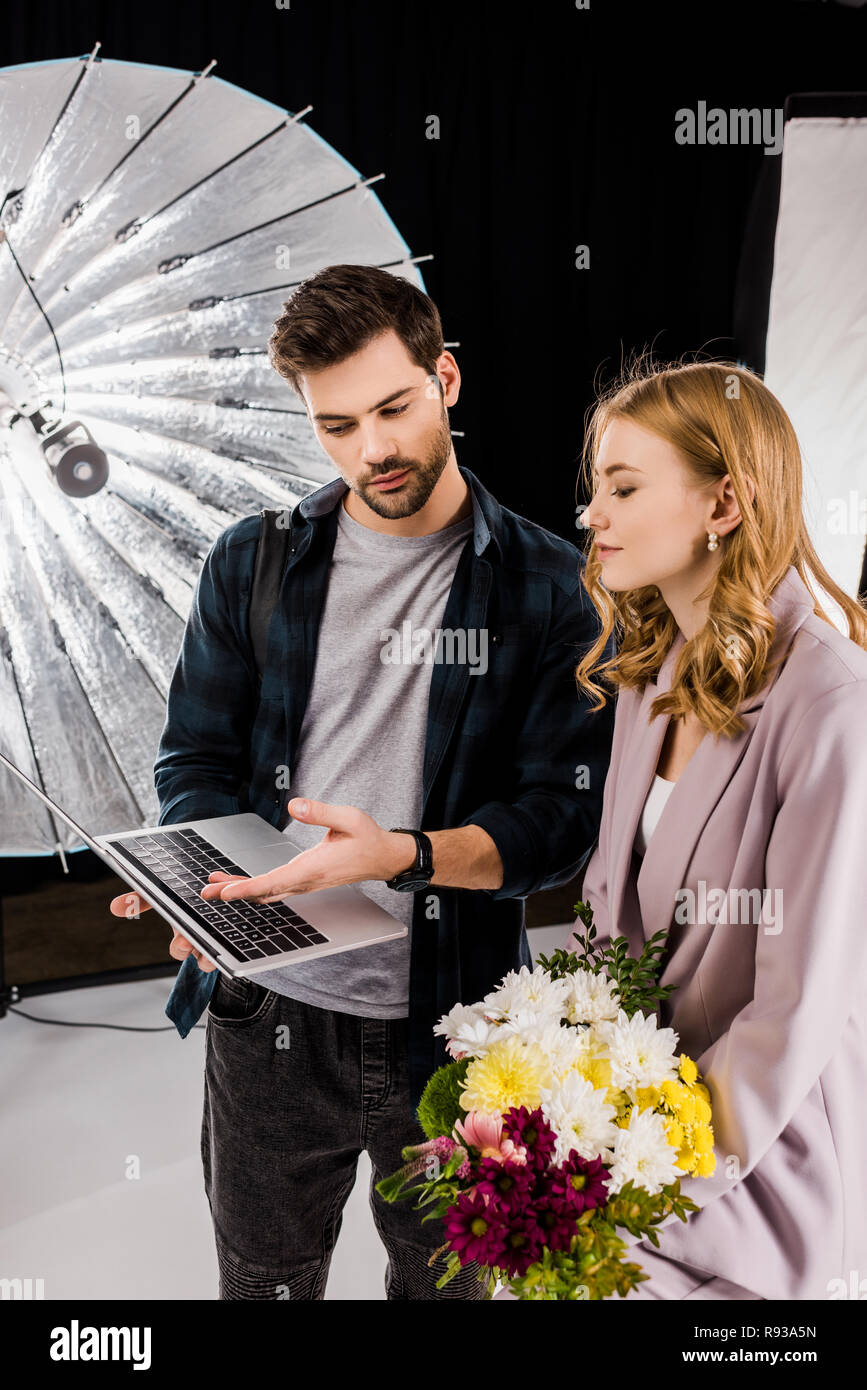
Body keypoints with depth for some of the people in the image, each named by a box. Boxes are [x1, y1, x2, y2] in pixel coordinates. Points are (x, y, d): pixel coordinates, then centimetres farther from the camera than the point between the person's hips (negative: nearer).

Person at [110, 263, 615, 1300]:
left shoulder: (548, 585, -7)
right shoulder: (251, 563, 1)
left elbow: (563, 815, -11)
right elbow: (194, 760, 4)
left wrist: (401, 855, -28)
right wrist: (204, 882, -17)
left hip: (451, 1022, -1)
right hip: (268, 1012, 2)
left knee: (445, 1279, 22)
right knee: (261, 1279, 23)